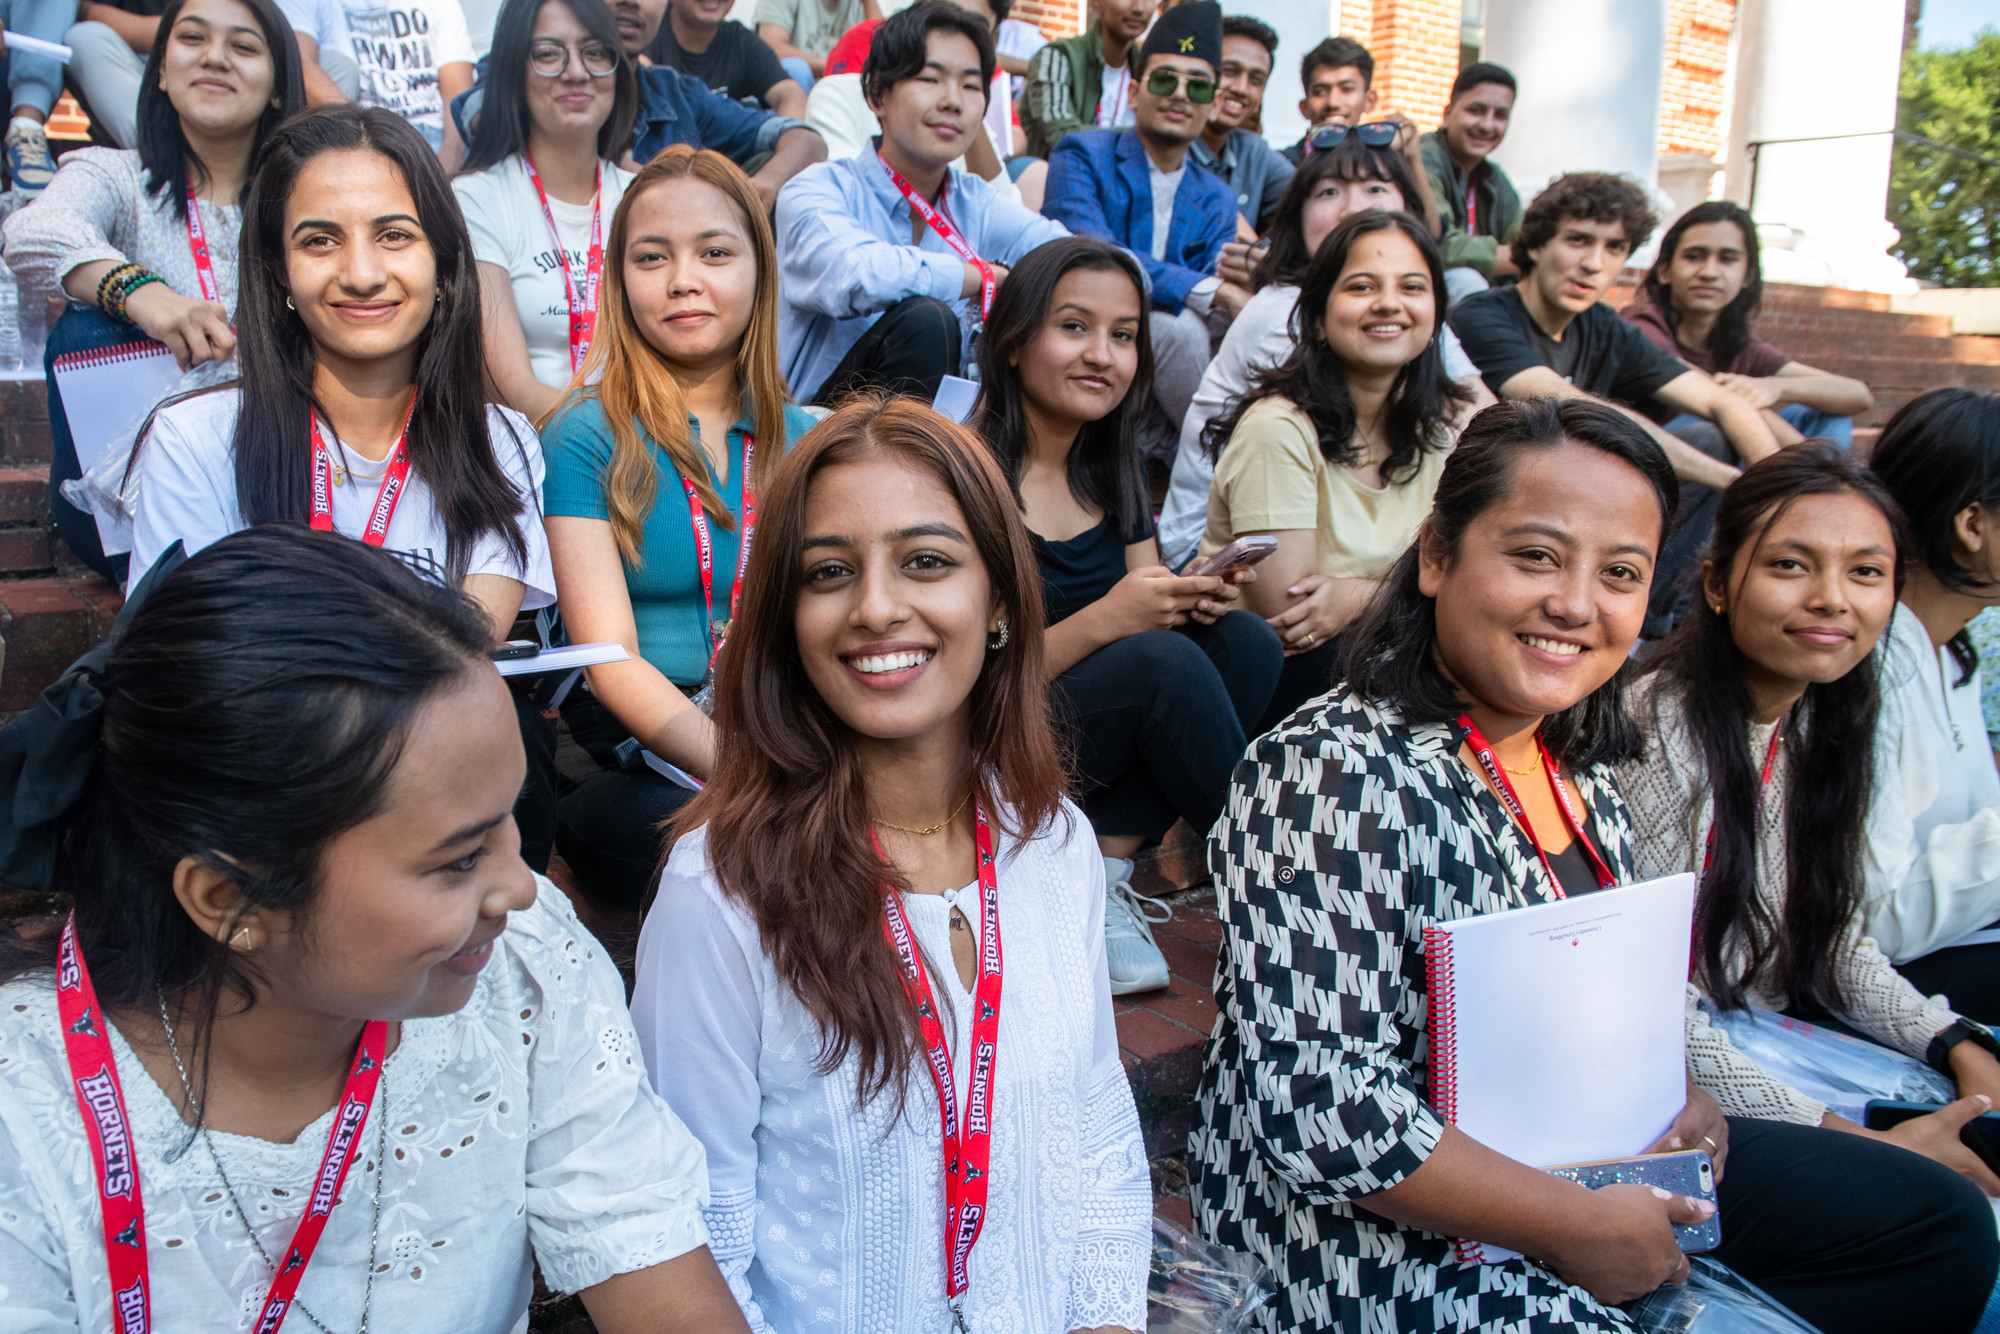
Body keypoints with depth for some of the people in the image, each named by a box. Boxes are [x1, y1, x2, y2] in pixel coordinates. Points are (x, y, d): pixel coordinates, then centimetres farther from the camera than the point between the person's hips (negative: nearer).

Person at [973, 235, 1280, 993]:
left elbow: (1155, 612, 10)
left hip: (1102, 746, 7)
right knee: (1163, 661, -29)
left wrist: (1197, 596, -12)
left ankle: (1103, 873, -17)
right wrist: (1103, 622, -29)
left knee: (1246, 642, -14)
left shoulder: (1110, 472, 9)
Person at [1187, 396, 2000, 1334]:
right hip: (1394, 1252, -8)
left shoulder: (1578, 757, 2)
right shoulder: (1332, 774, -25)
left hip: (1585, 1167, 9)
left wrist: (1674, 1098, -2)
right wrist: (1583, 1230, -20)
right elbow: (1319, 1106, -29)